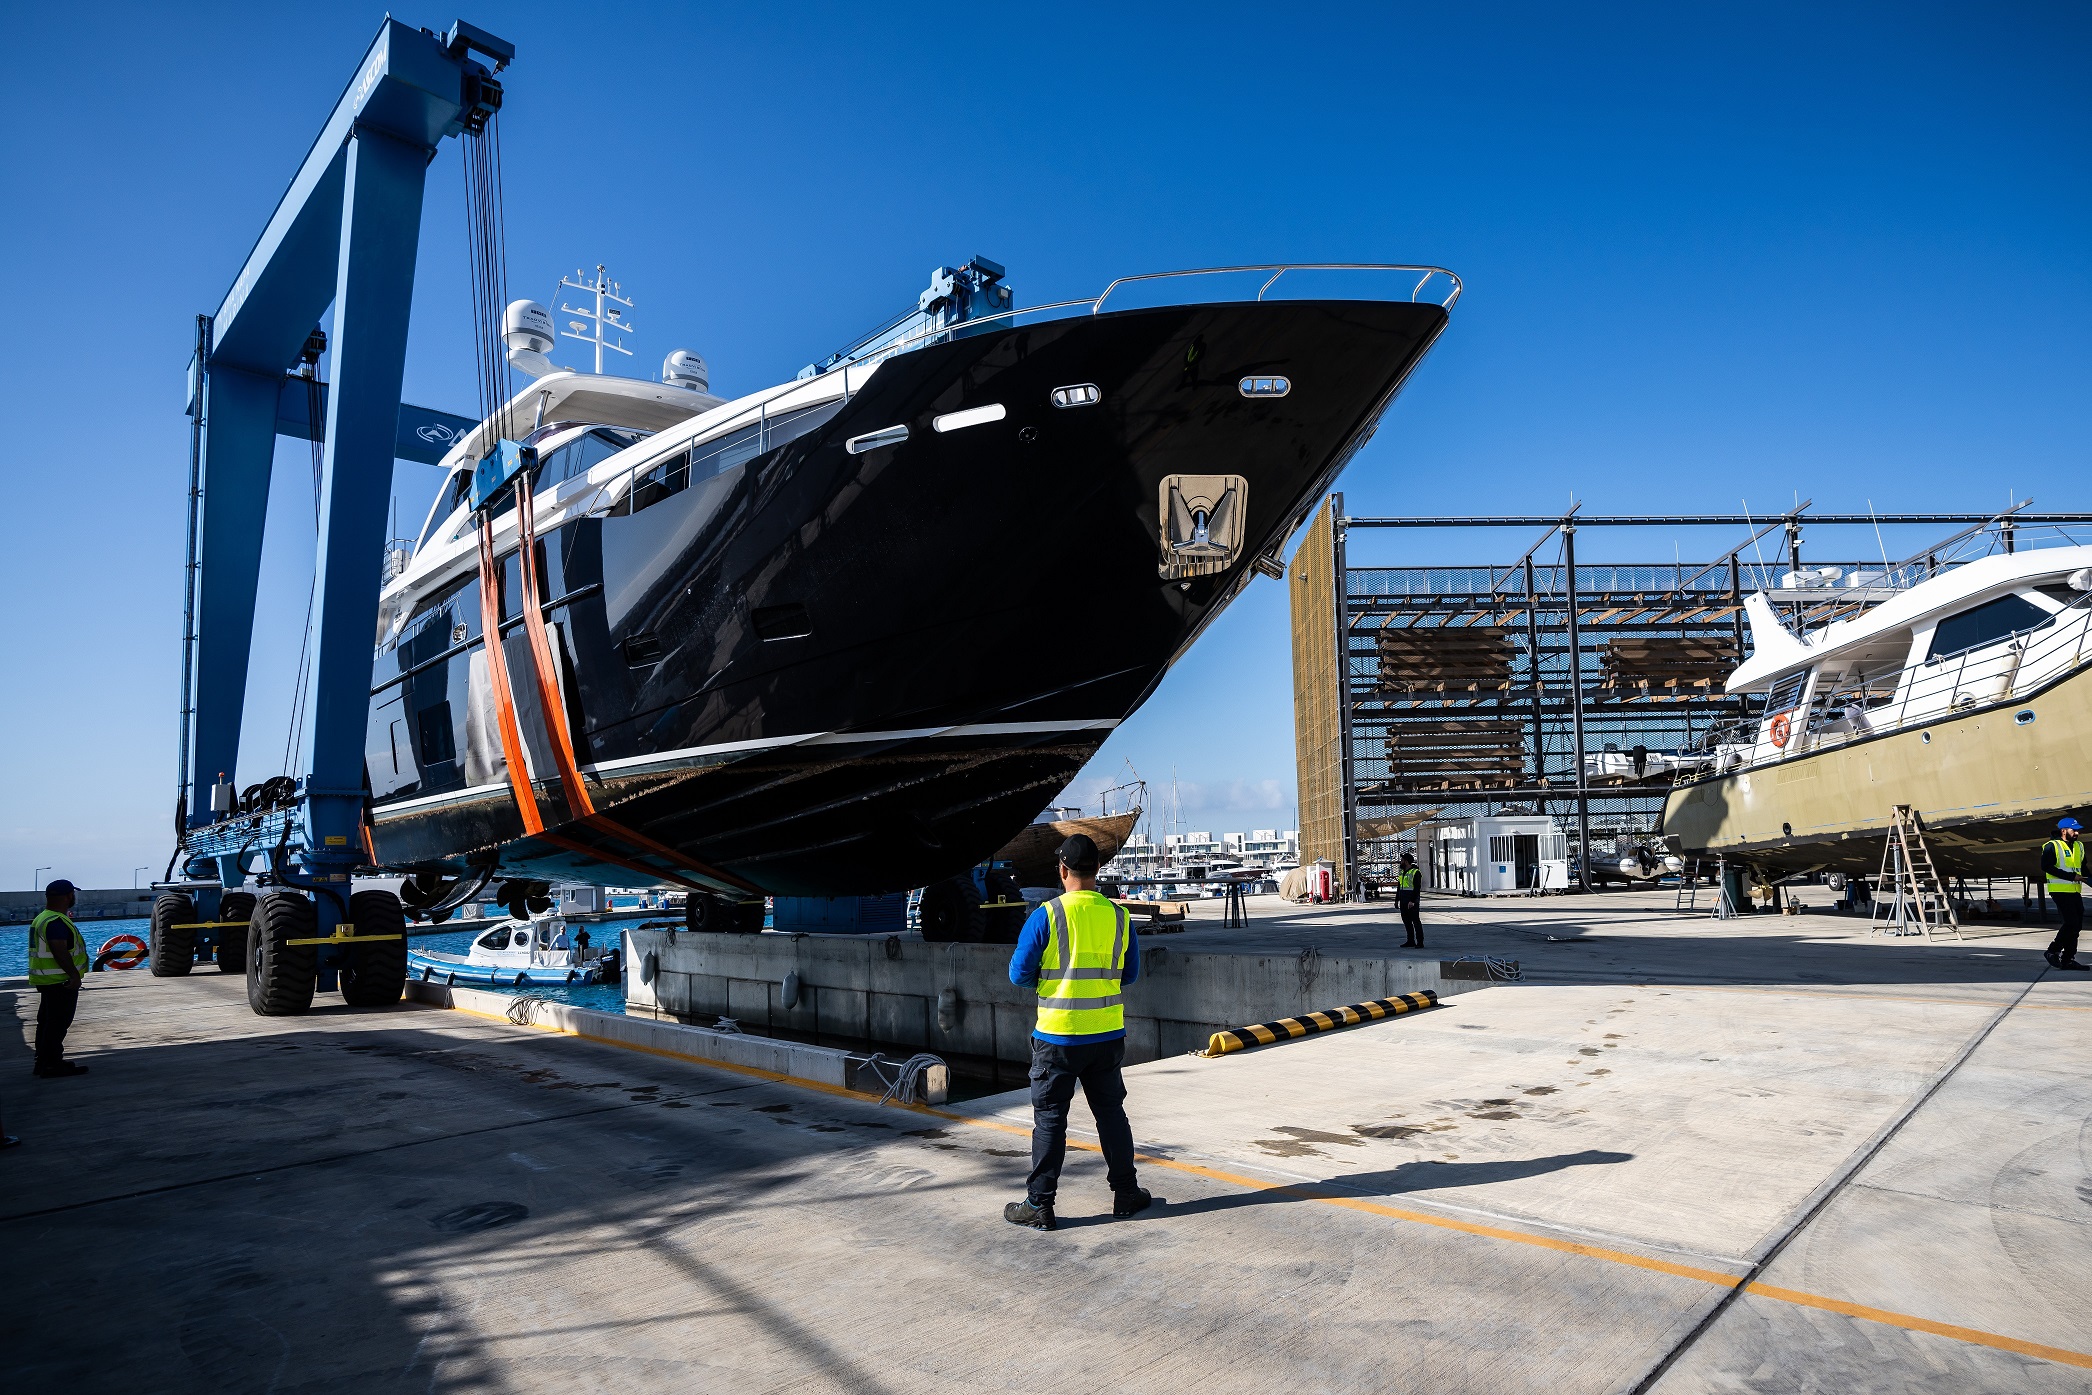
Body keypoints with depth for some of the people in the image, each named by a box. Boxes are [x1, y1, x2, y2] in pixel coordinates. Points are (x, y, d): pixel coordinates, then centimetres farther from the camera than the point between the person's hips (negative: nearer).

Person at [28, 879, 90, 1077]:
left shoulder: (42, 918, 16)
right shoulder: (56, 921, -19)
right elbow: (60, 952, -26)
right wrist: (74, 974, -24)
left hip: (47, 980, 11)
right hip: (60, 981, -11)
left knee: (47, 1021, 17)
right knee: (58, 1023, -7)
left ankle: (43, 1061, 24)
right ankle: (52, 1065, -5)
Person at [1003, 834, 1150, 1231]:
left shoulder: (1046, 916, -13)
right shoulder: (1119, 916, -2)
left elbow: (1019, 973, -8)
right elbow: (1129, 974, 9)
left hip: (1057, 1037, -3)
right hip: (1108, 1035, 4)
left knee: (1049, 1118, 6)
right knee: (1111, 1112, 17)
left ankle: (1038, 1205, 11)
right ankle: (1126, 1193, 26)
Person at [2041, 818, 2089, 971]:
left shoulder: (2079, 846, 17)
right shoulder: (2052, 846, -7)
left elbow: (2083, 867, 24)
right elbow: (2046, 867, -16)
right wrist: (2071, 876, -20)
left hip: (2075, 891, 8)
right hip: (2060, 890, -8)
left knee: (2076, 925, 5)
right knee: (2071, 923, -14)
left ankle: (2068, 959, 11)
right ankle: (2053, 951, -1)